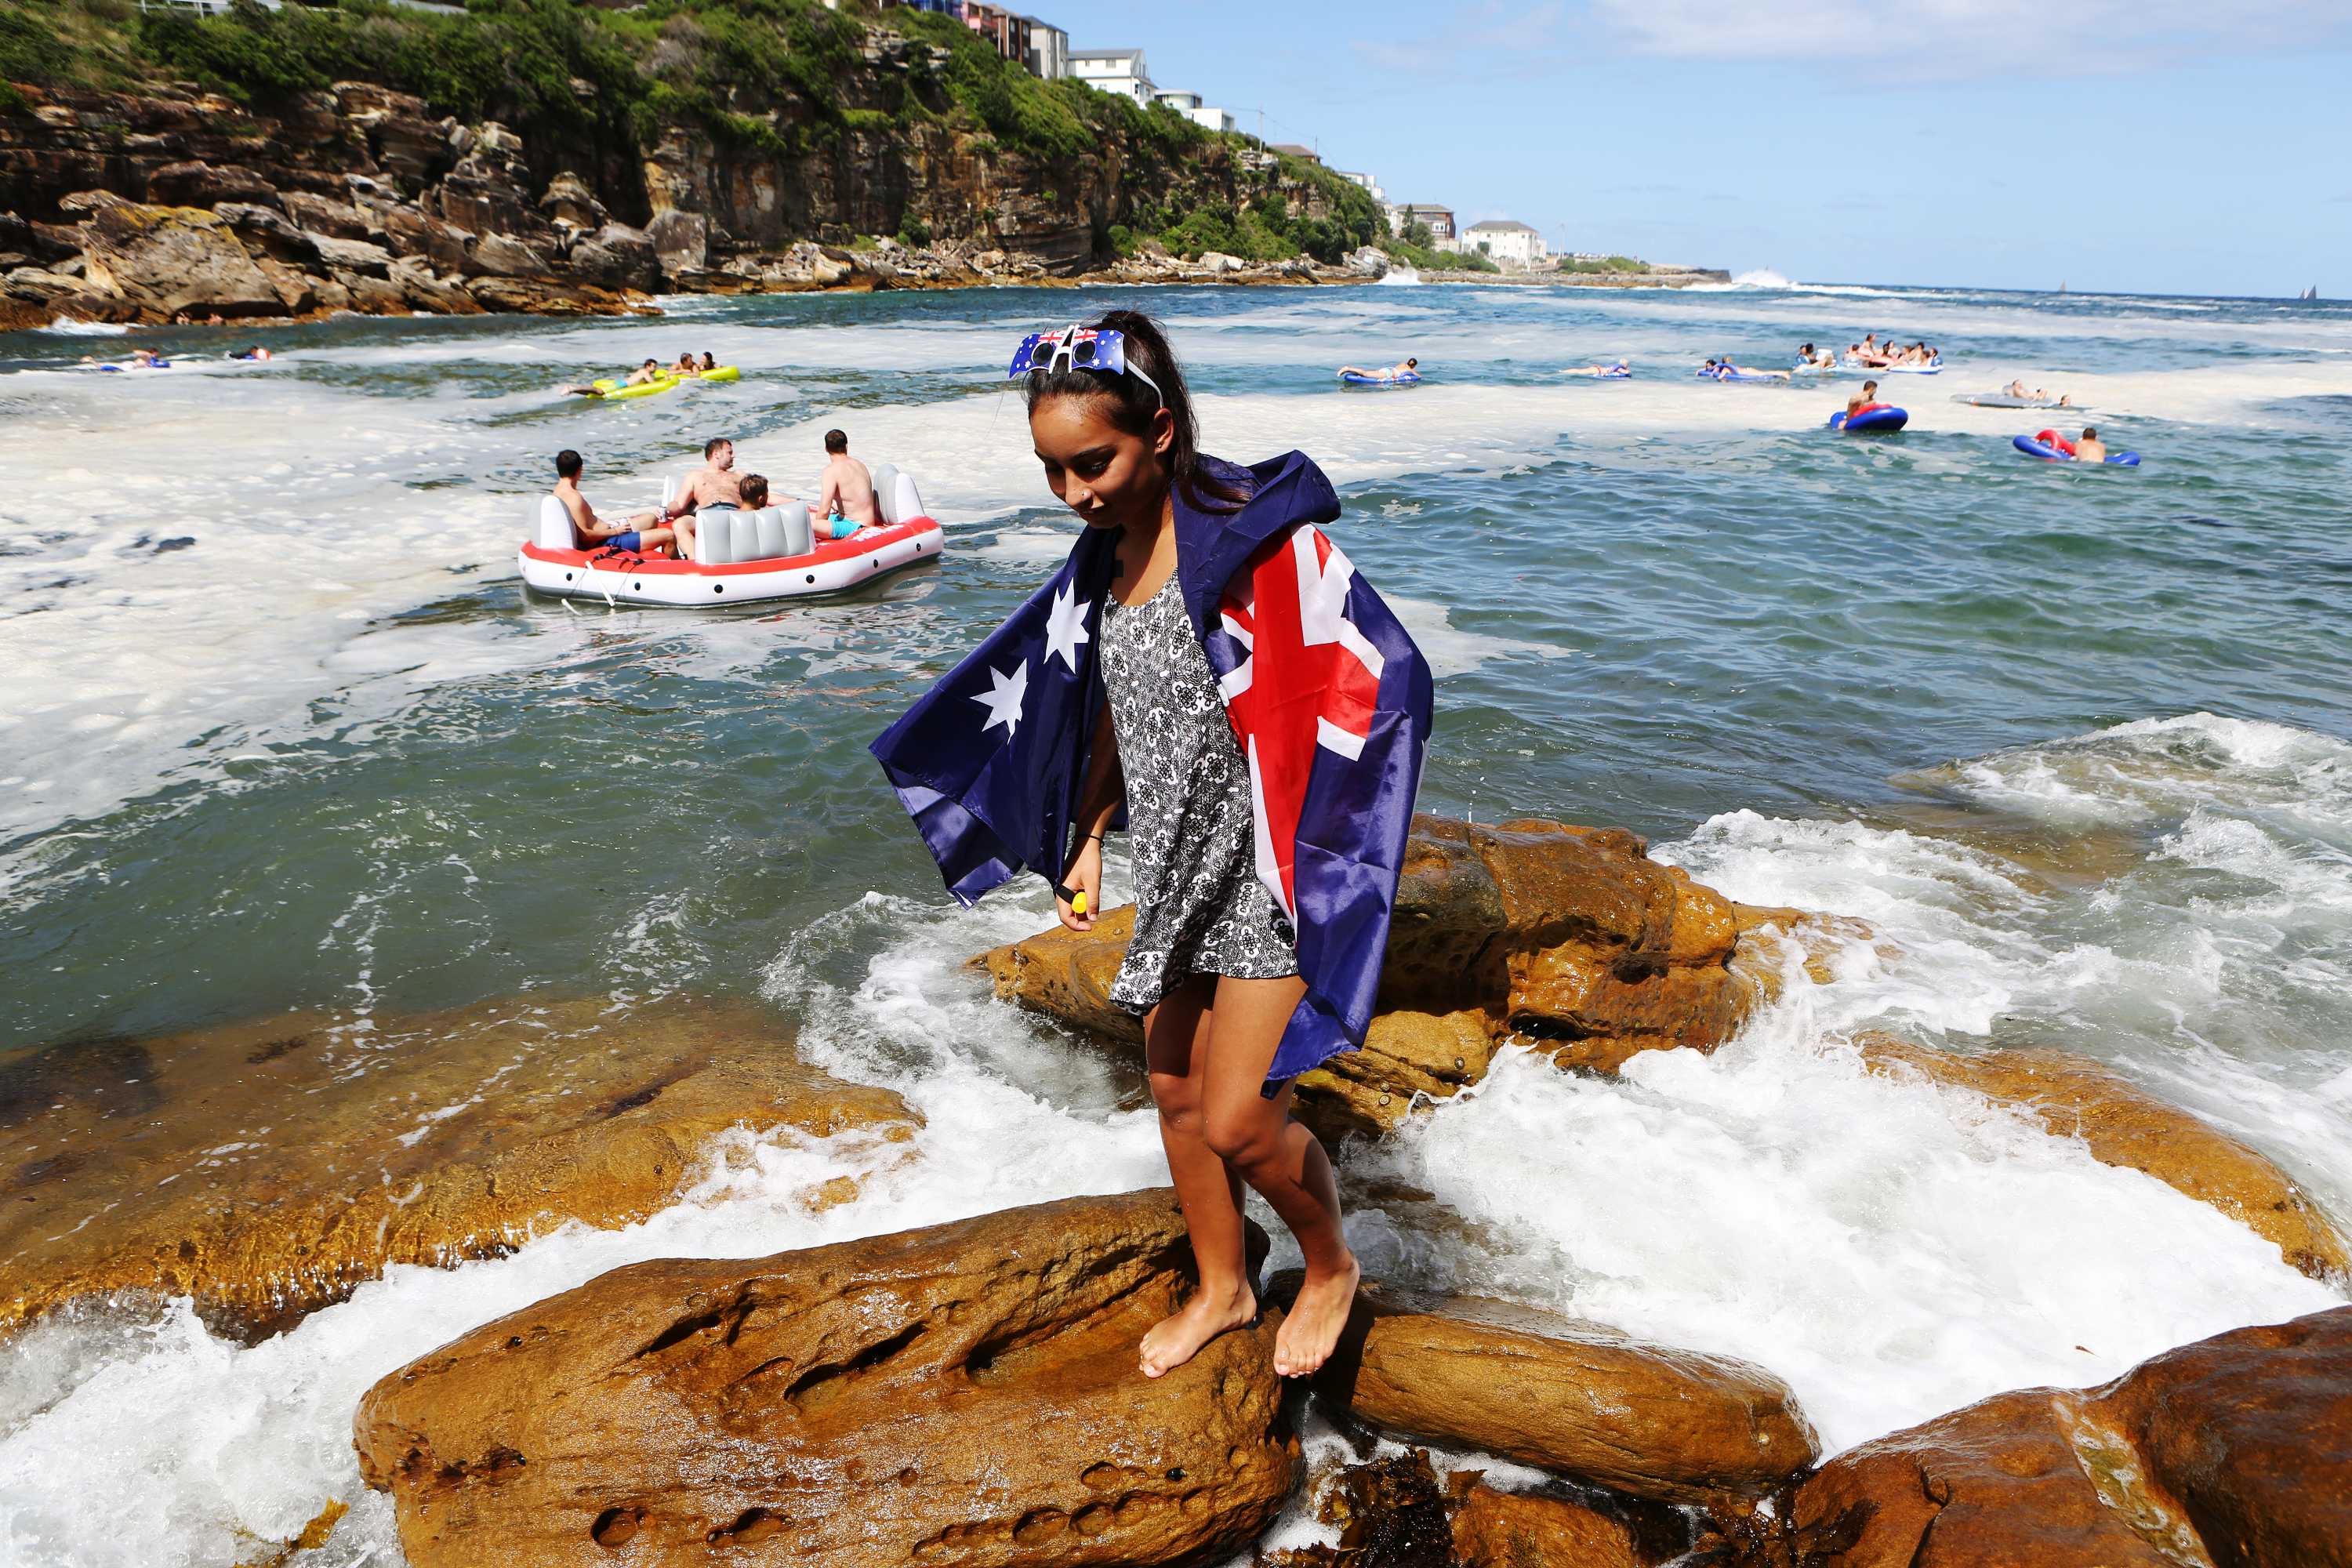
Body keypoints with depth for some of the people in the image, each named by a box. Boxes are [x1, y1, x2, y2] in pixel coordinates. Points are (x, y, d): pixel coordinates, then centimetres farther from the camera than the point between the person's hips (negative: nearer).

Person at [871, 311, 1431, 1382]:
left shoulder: (1257, 538, -20)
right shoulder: (1104, 557, 3)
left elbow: (1377, 689, -19)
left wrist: (1313, 857, -17)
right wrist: (1086, 839, 15)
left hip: (1266, 869, -7)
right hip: (1174, 869, 7)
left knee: (1240, 1120, -5)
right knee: (1175, 1095, 16)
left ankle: (1330, 1267, 26)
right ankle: (1222, 1287, 40)